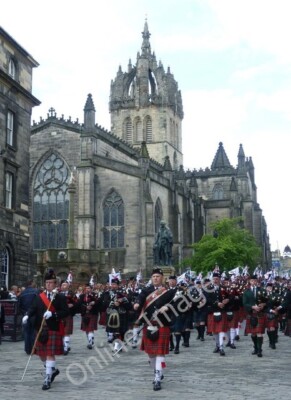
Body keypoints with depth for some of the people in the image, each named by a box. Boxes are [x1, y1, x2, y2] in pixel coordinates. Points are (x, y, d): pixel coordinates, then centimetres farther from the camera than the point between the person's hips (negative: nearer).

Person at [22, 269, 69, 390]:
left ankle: (48, 379, -1)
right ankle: (53, 370, 36)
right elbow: (33, 308, 0)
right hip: (41, 329, 5)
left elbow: (66, 312, -10)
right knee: (41, 353, 13)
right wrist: (27, 316, -21)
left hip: (54, 330, -5)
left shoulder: (60, 297, -2)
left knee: (50, 353, -6)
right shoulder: (39, 297, 8)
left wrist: (52, 314, -23)